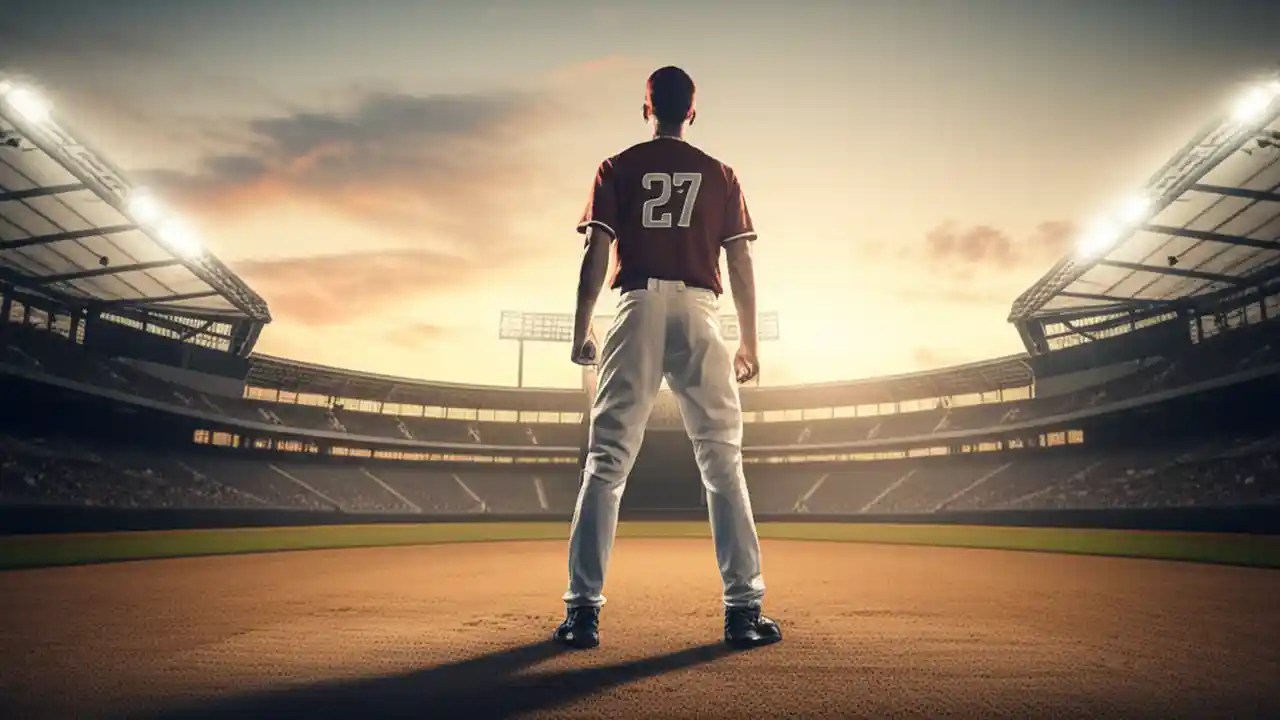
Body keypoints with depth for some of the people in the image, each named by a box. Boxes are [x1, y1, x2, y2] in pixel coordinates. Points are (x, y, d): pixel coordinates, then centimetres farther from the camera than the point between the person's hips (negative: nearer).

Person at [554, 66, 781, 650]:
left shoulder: (617, 169, 11)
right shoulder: (721, 175, 13)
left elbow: (596, 255, 1)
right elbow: (741, 264, 7)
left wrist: (581, 332, 6)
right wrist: (749, 341, 12)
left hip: (637, 309, 0)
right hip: (699, 313, 1)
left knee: (605, 463, 1)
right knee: (723, 463, 3)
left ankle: (582, 609, -1)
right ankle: (744, 608, 2)